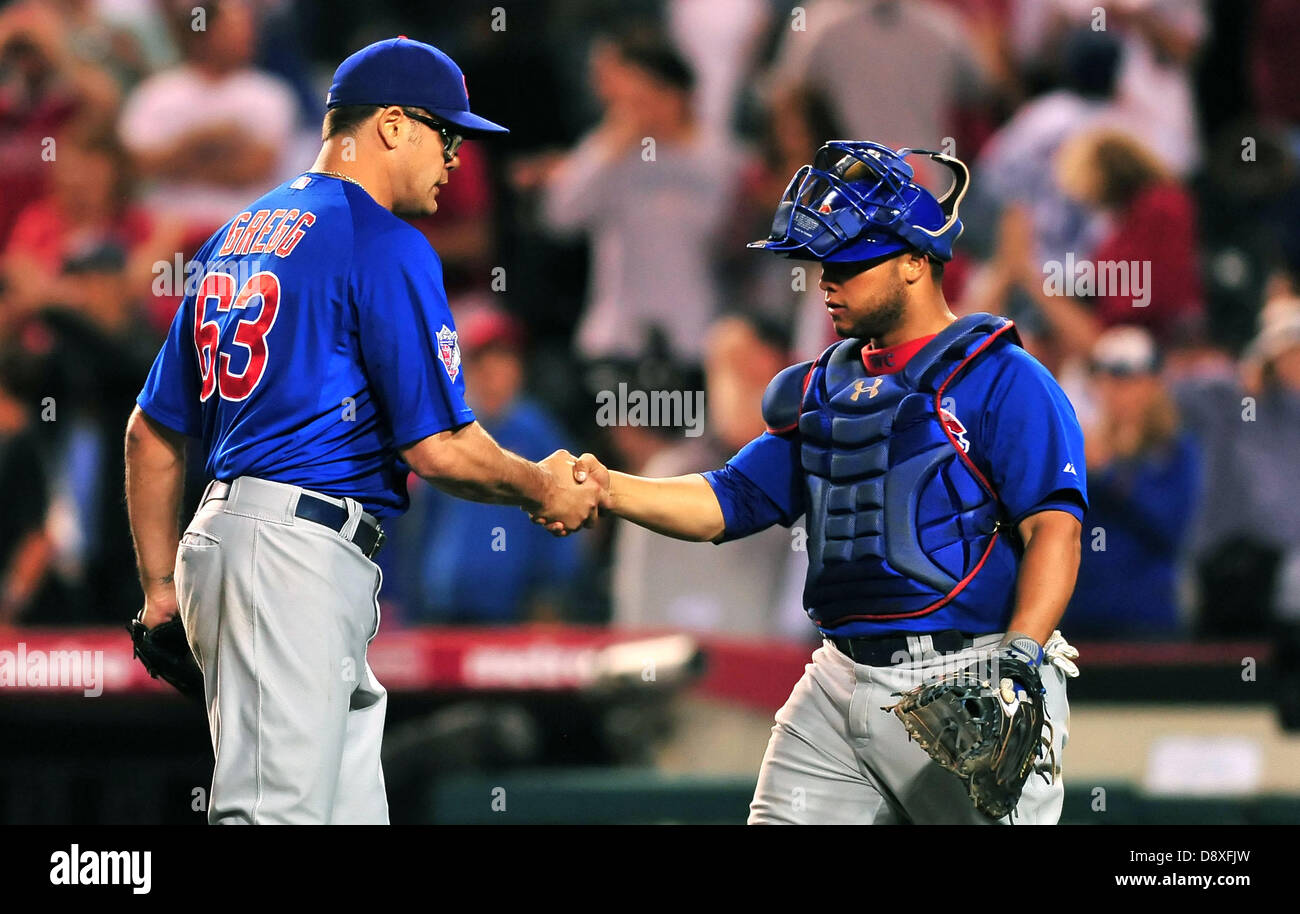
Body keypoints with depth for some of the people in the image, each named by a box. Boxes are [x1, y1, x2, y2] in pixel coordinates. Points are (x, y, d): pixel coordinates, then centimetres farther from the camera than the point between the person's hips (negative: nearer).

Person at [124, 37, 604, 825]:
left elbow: (154, 430, 22)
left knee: (351, 806, 9)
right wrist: (544, 489, 7)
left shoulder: (240, 235, 20)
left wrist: (161, 585, 25)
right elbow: (437, 447, -11)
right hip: (302, 551, -9)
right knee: (276, 809, -13)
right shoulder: (387, 247, -6)